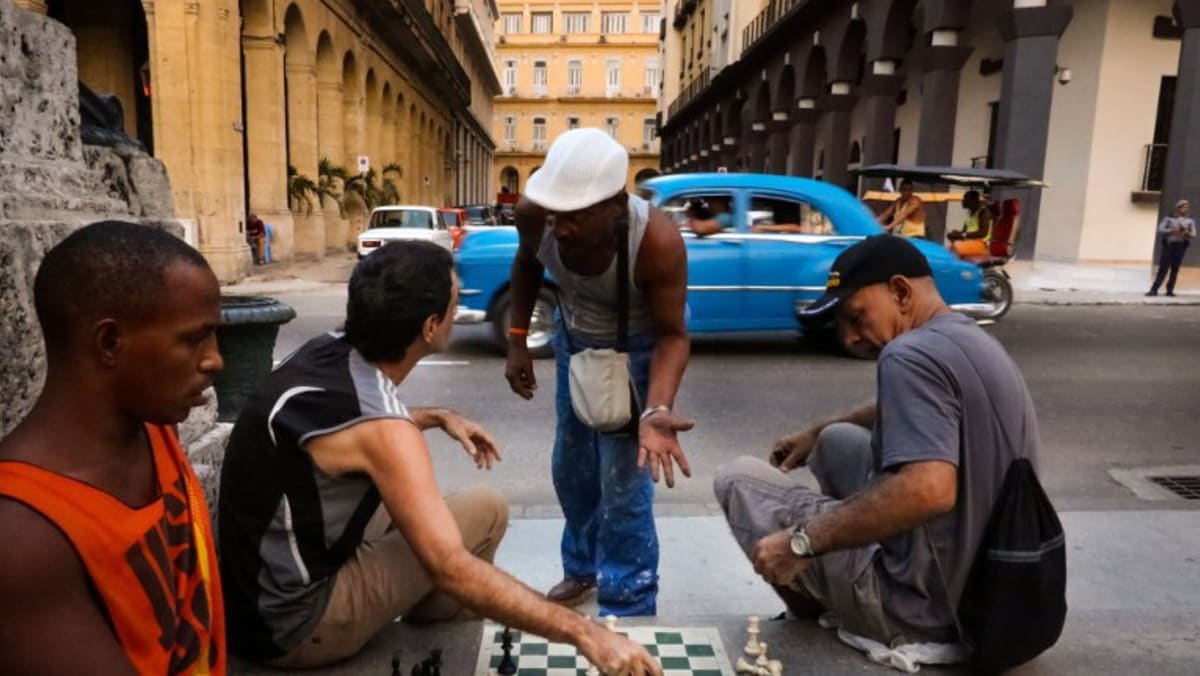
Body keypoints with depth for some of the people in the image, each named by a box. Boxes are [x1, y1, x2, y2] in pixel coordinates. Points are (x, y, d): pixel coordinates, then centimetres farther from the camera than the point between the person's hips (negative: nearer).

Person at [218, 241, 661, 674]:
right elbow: (451, 571, -32)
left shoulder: (327, 351, -5)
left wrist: (439, 417, 11)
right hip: (291, 624, -8)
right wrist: (583, 633, -29)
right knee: (486, 511, -6)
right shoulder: (383, 430, -29)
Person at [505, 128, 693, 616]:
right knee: (570, 469, 17)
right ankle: (583, 568, 41)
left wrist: (656, 412, -42)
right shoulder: (534, 213, -29)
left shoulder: (657, 241, -39)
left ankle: (629, 608, 16)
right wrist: (517, 340, -5)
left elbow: (672, 334, -26)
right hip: (573, 341, 5)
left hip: (636, 351, -4)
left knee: (624, 483, -5)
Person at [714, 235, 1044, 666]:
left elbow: (930, 490, -36)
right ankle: (828, 603, 24)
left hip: (925, 601, -10)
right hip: (986, 583, 10)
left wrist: (802, 541, -26)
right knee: (837, 440, 21)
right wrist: (817, 432, 24)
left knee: (738, 479, -1)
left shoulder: (911, 353, -22)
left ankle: (817, 613, 20)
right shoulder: (971, 340, 10)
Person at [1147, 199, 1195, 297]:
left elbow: (1194, 235, 4)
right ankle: (1154, 289, -6)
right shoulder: (1169, 218, 6)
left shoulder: (1190, 221, 10)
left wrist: (1188, 233, -18)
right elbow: (1160, 230, -2)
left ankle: (1170, 290, 6)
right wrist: (1172, 231, -18)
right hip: (1169, 245, -2)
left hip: (1181, 246, 2)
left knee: (1175, 269, 2)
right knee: (1163, 268, -6)